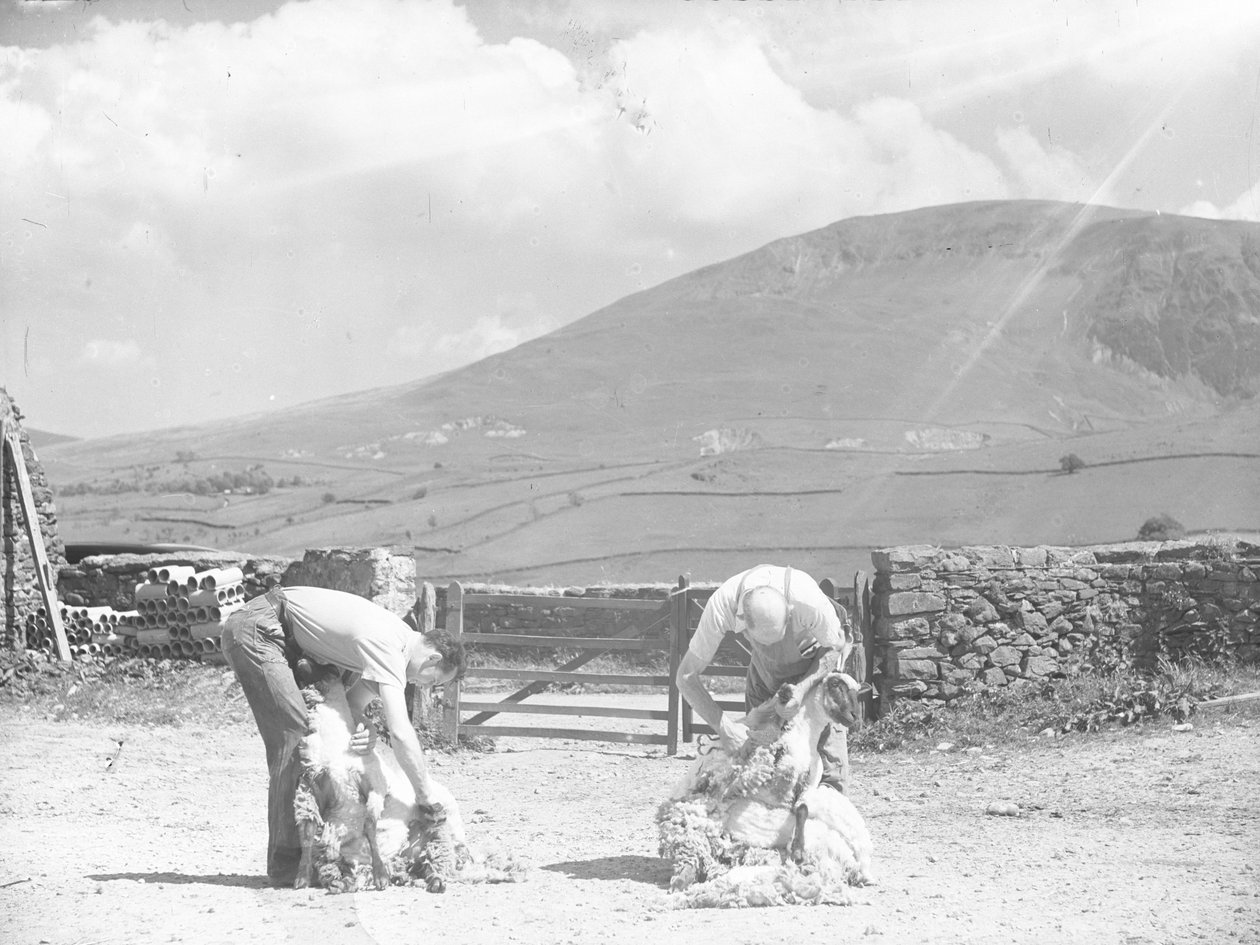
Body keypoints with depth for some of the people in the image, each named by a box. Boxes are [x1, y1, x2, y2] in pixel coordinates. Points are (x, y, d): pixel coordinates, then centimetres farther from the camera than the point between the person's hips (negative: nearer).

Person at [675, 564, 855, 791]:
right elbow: (686, 676, -26)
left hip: (818, 665, -2)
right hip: (765, 667, 2)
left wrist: (804, 687, -35)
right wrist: (723, 727, -36)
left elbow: (835, 647, -18)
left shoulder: (809, 601, -41)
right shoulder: (721, 606, -35)